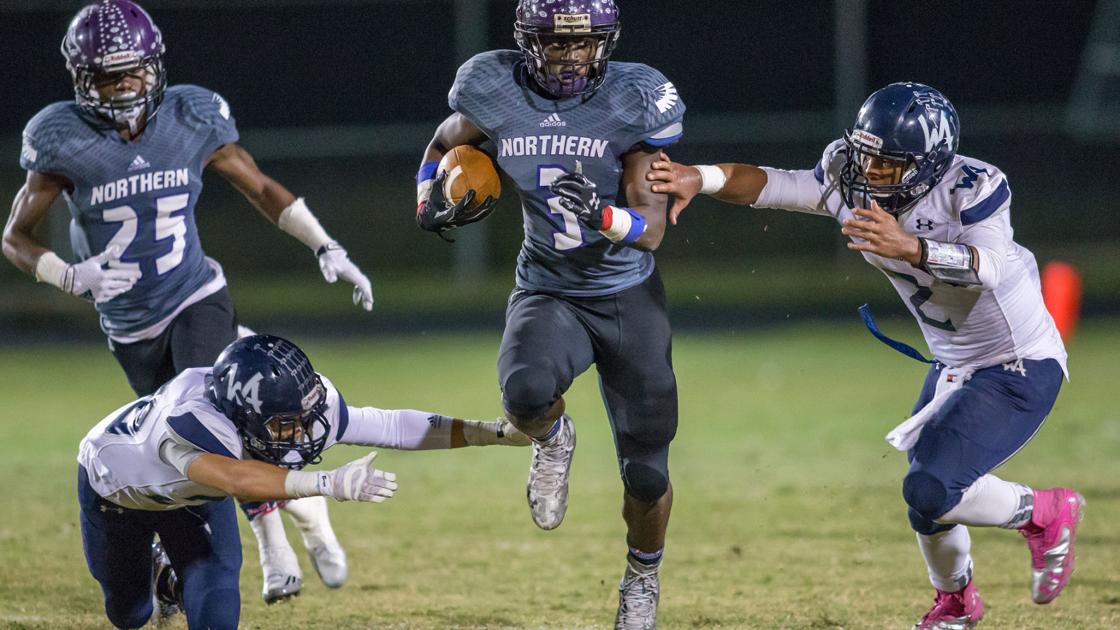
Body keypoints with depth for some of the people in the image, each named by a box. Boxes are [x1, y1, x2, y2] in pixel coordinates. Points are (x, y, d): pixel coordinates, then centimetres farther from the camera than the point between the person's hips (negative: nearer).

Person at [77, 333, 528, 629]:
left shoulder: (301, 409, -34)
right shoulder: (190, 421, -51)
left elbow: (392, 426, -29)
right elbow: (233, 478, -70)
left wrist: (491, 432, -35)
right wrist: (329, 484, -80)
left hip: (194, 496, 4)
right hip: (117, 482, -4)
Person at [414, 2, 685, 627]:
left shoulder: (635, 100, -17)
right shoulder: (495, 93, -11)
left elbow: (652, 228, -17)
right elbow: (444, 144, 13)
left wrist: (600, 215, -38)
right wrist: (433, 200, -7)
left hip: (630, 299, -1)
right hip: (547, 294, 1)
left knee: (646, 473, 5)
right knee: (526, 393, -34)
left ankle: (642, 578, 37)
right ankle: (553, 439, 4)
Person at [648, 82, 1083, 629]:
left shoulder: (972, 188, -27)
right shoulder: (854, 183, -10)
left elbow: (989, 268, -43)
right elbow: (769, 185, -19)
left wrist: (909, 247, -57)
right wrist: (698, 177, -37)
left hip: (1021, 368, -7)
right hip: (953, 366, 7)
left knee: (930, 490, -18)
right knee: (929, 501, 17)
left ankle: (1044, 513, 7)